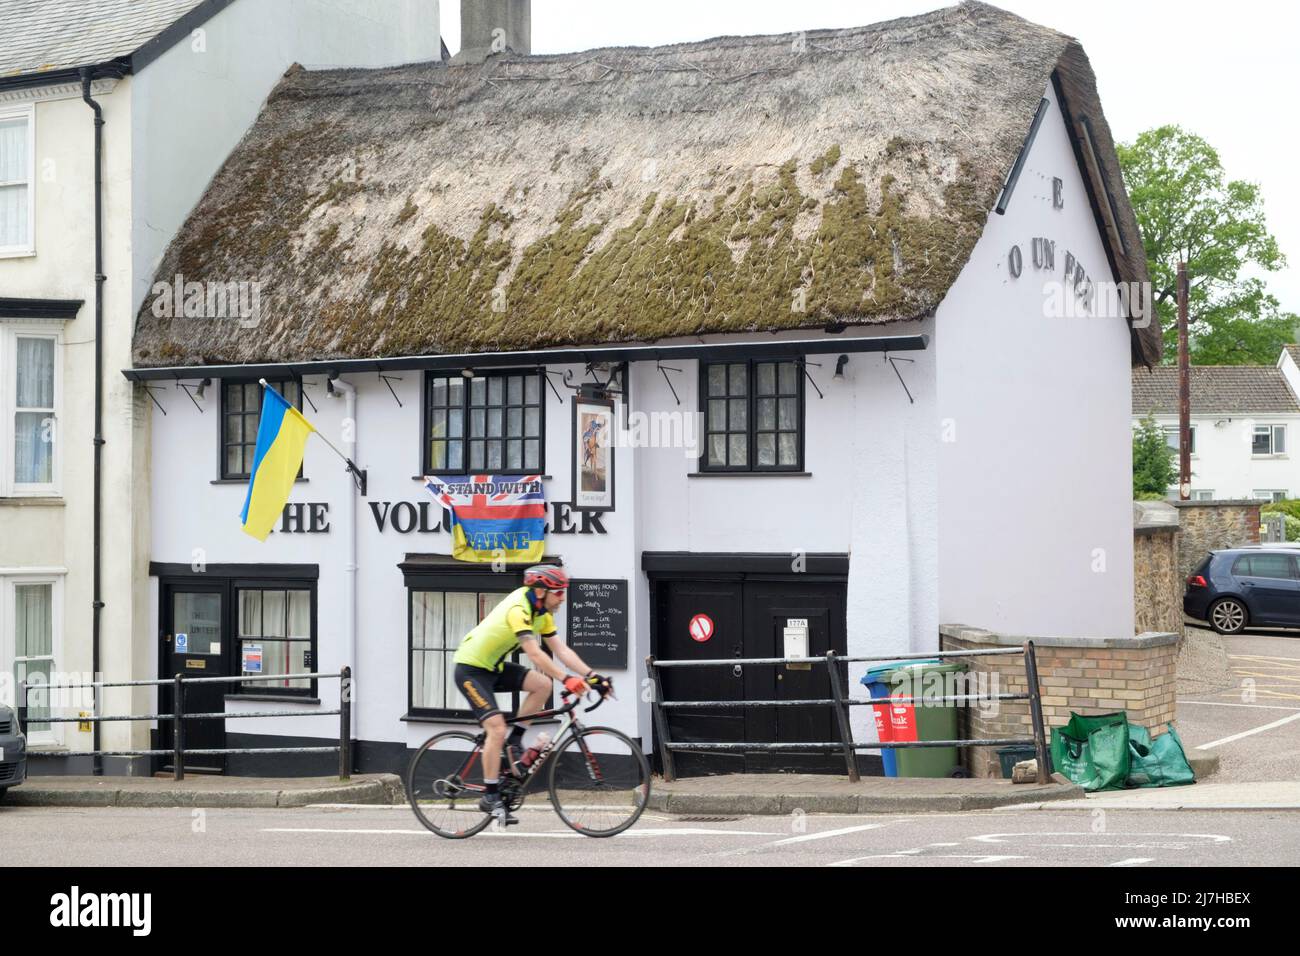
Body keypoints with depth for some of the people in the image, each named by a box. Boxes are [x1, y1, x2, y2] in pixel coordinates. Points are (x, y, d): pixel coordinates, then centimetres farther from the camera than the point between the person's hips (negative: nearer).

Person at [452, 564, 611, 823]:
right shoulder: (518, 609, -27)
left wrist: (592, 676, -12)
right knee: (497, 729, -18)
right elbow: (535, 654, -37)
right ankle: (490, 797, -10)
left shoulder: (542, 614, 3)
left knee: (542, 685, -11)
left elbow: (561, 650, -1)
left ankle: (515, 740, 2)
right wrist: (567, 680, -45)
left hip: (494, 666, 9)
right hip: (470, 668, -9)